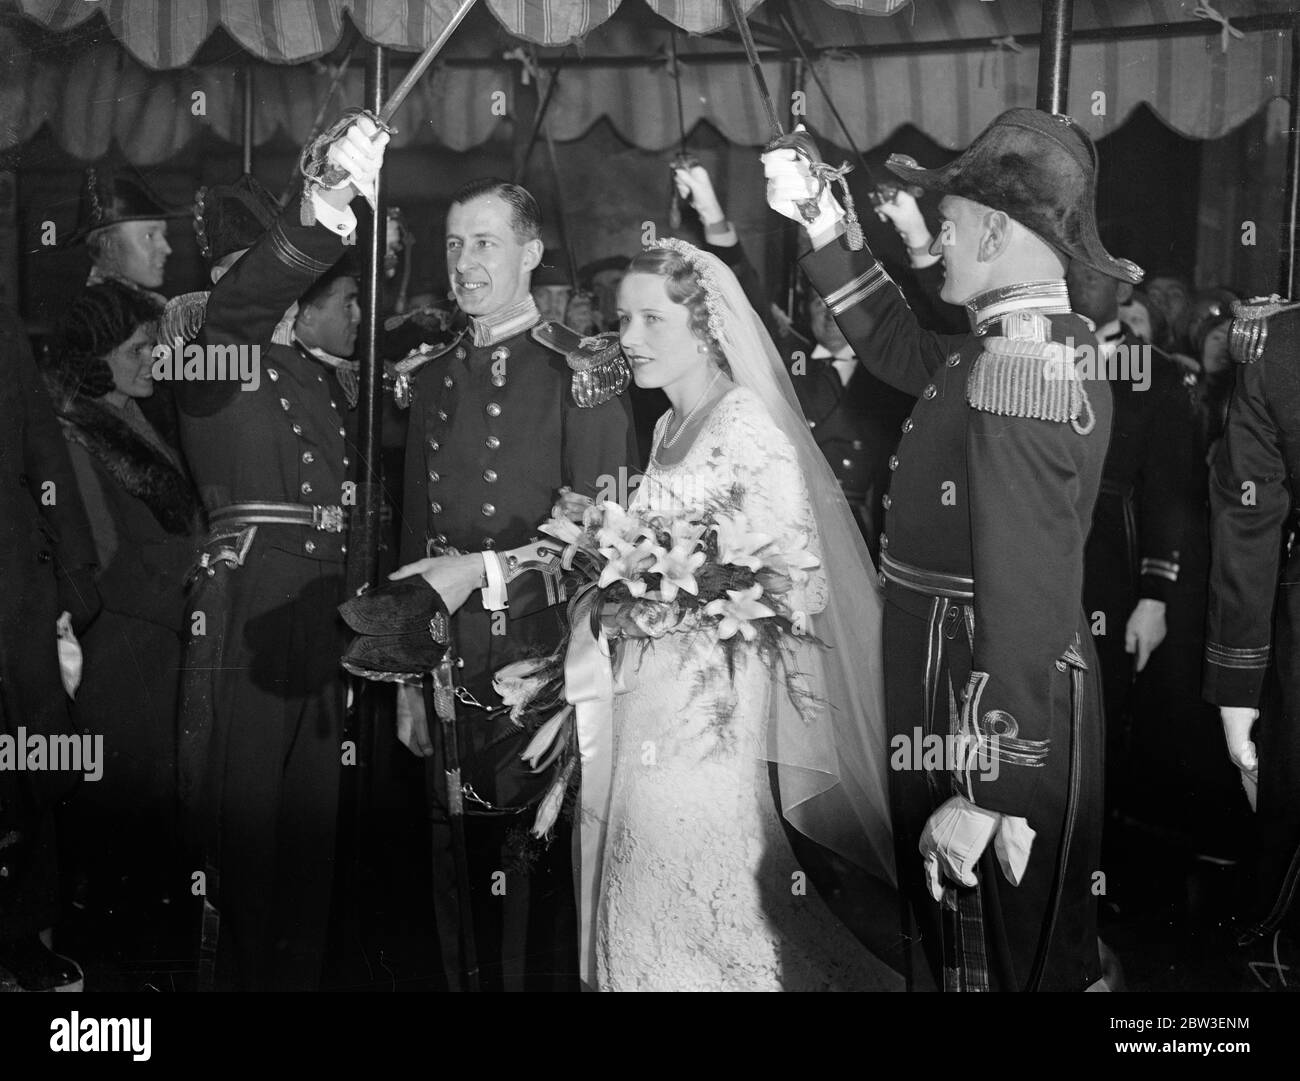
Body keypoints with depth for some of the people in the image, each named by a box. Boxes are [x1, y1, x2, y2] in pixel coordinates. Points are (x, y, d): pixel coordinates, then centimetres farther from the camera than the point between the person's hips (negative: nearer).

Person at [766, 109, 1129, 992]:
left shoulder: (1015, 374, -23)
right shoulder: (1054, 346, 7)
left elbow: (1027, 606, -27)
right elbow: (900, 345, 24)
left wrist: (979, 798, -25)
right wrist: (824, 227, 19)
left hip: (996, 731, -10)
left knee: (990, 960, 5)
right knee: (1048, 956, 23)